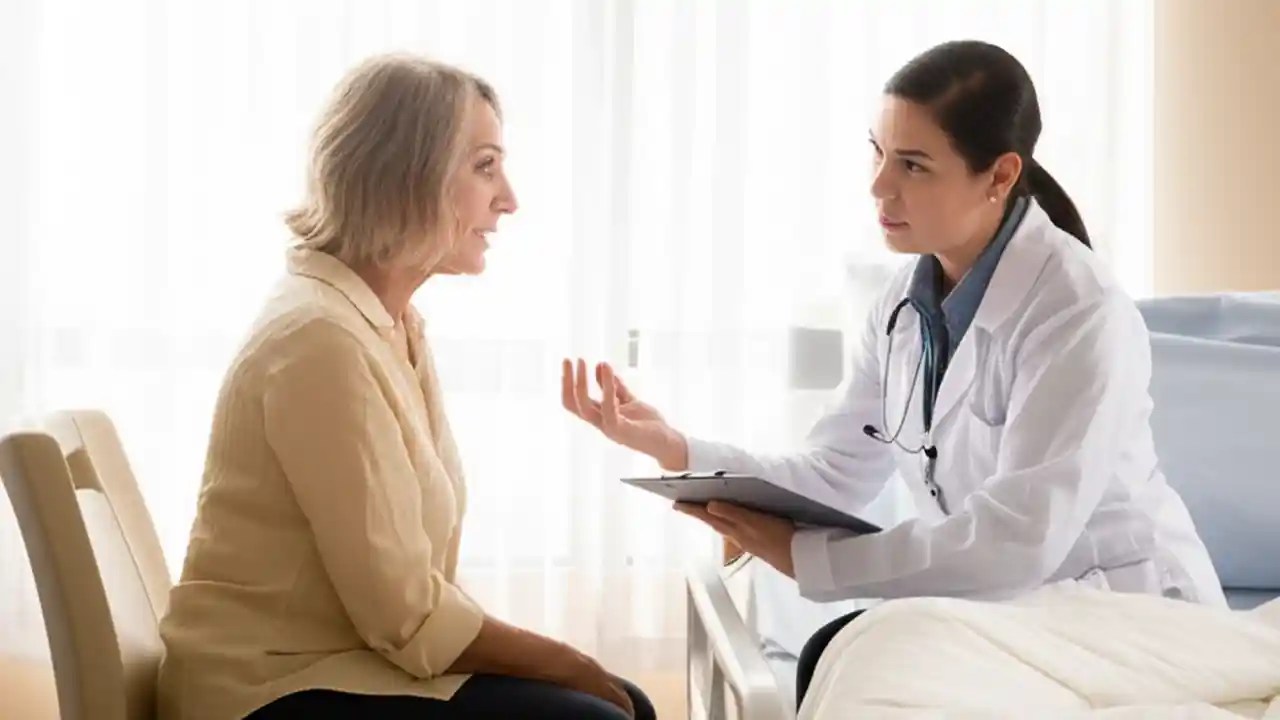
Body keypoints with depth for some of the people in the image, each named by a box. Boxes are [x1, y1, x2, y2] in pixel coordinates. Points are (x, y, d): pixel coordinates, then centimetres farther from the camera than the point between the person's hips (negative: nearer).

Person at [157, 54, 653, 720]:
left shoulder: (394, 323, 8)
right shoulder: (323, 339, -22)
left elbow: (409, 586, 5)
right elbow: (408, 617, -21)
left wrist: (560, 660, -3)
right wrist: (568, 663, -11)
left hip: (349, 653, 9)